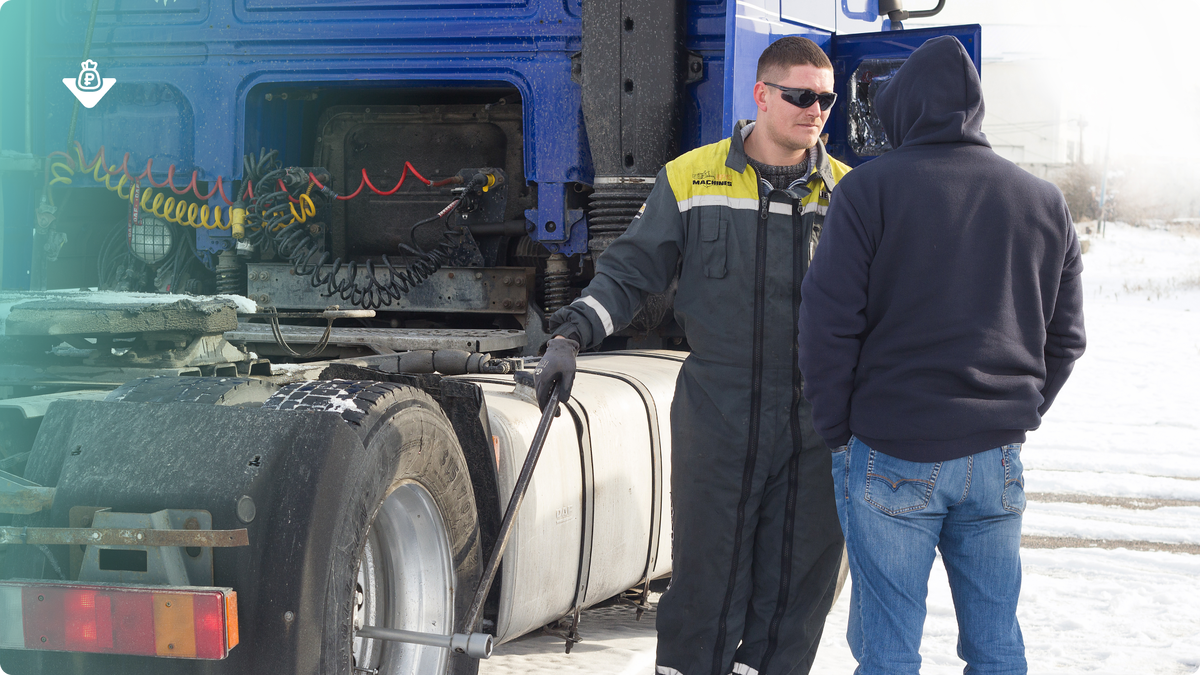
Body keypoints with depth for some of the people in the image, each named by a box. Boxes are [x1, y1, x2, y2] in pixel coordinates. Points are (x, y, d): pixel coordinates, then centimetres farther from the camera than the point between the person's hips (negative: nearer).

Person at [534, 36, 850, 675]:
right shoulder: (691, 179, 2)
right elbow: (630, 269, 6)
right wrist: (570, 335, -6)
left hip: (816, 424, 2)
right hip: (716, 414, -2)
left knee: (800, 576, 6)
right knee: (706, 573, 2)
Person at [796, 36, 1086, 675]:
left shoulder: (870, 189, -6)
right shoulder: (1045, 202, 9)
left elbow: (828, 321, -9)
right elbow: (1065, 335, 13)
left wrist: (837, 428, 0)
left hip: (890, 456, -4)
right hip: (997, 458, 4)